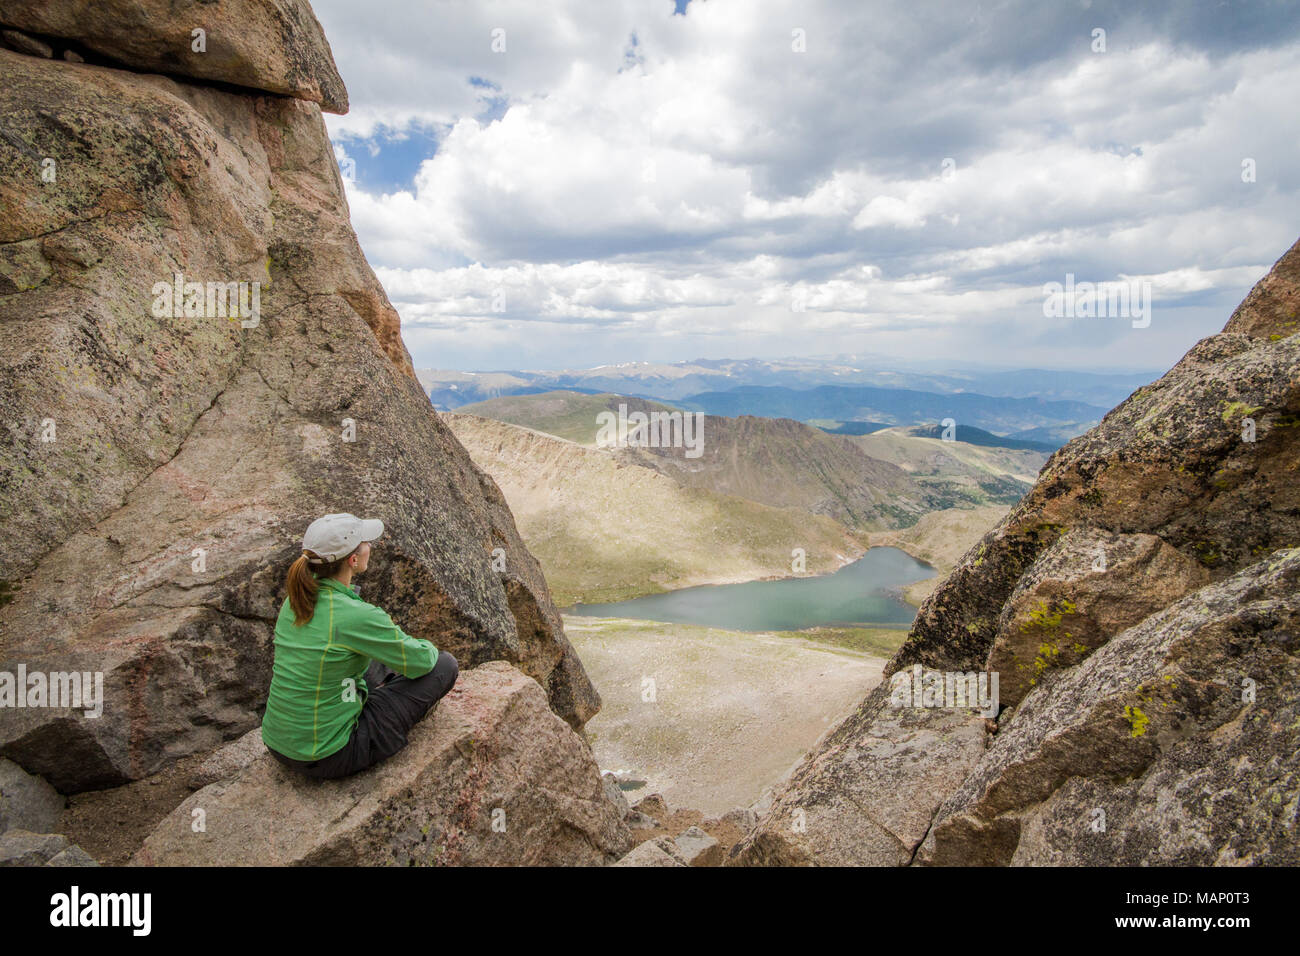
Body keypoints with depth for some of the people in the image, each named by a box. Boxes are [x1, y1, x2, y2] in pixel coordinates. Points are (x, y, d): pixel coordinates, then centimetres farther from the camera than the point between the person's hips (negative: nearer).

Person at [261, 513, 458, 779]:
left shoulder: (295, 599, -2)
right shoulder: (357, 615, -26)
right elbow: (419, 662, -12)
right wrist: (427, 647, 11)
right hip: (328, 759, -8)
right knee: (444, 664, 0)